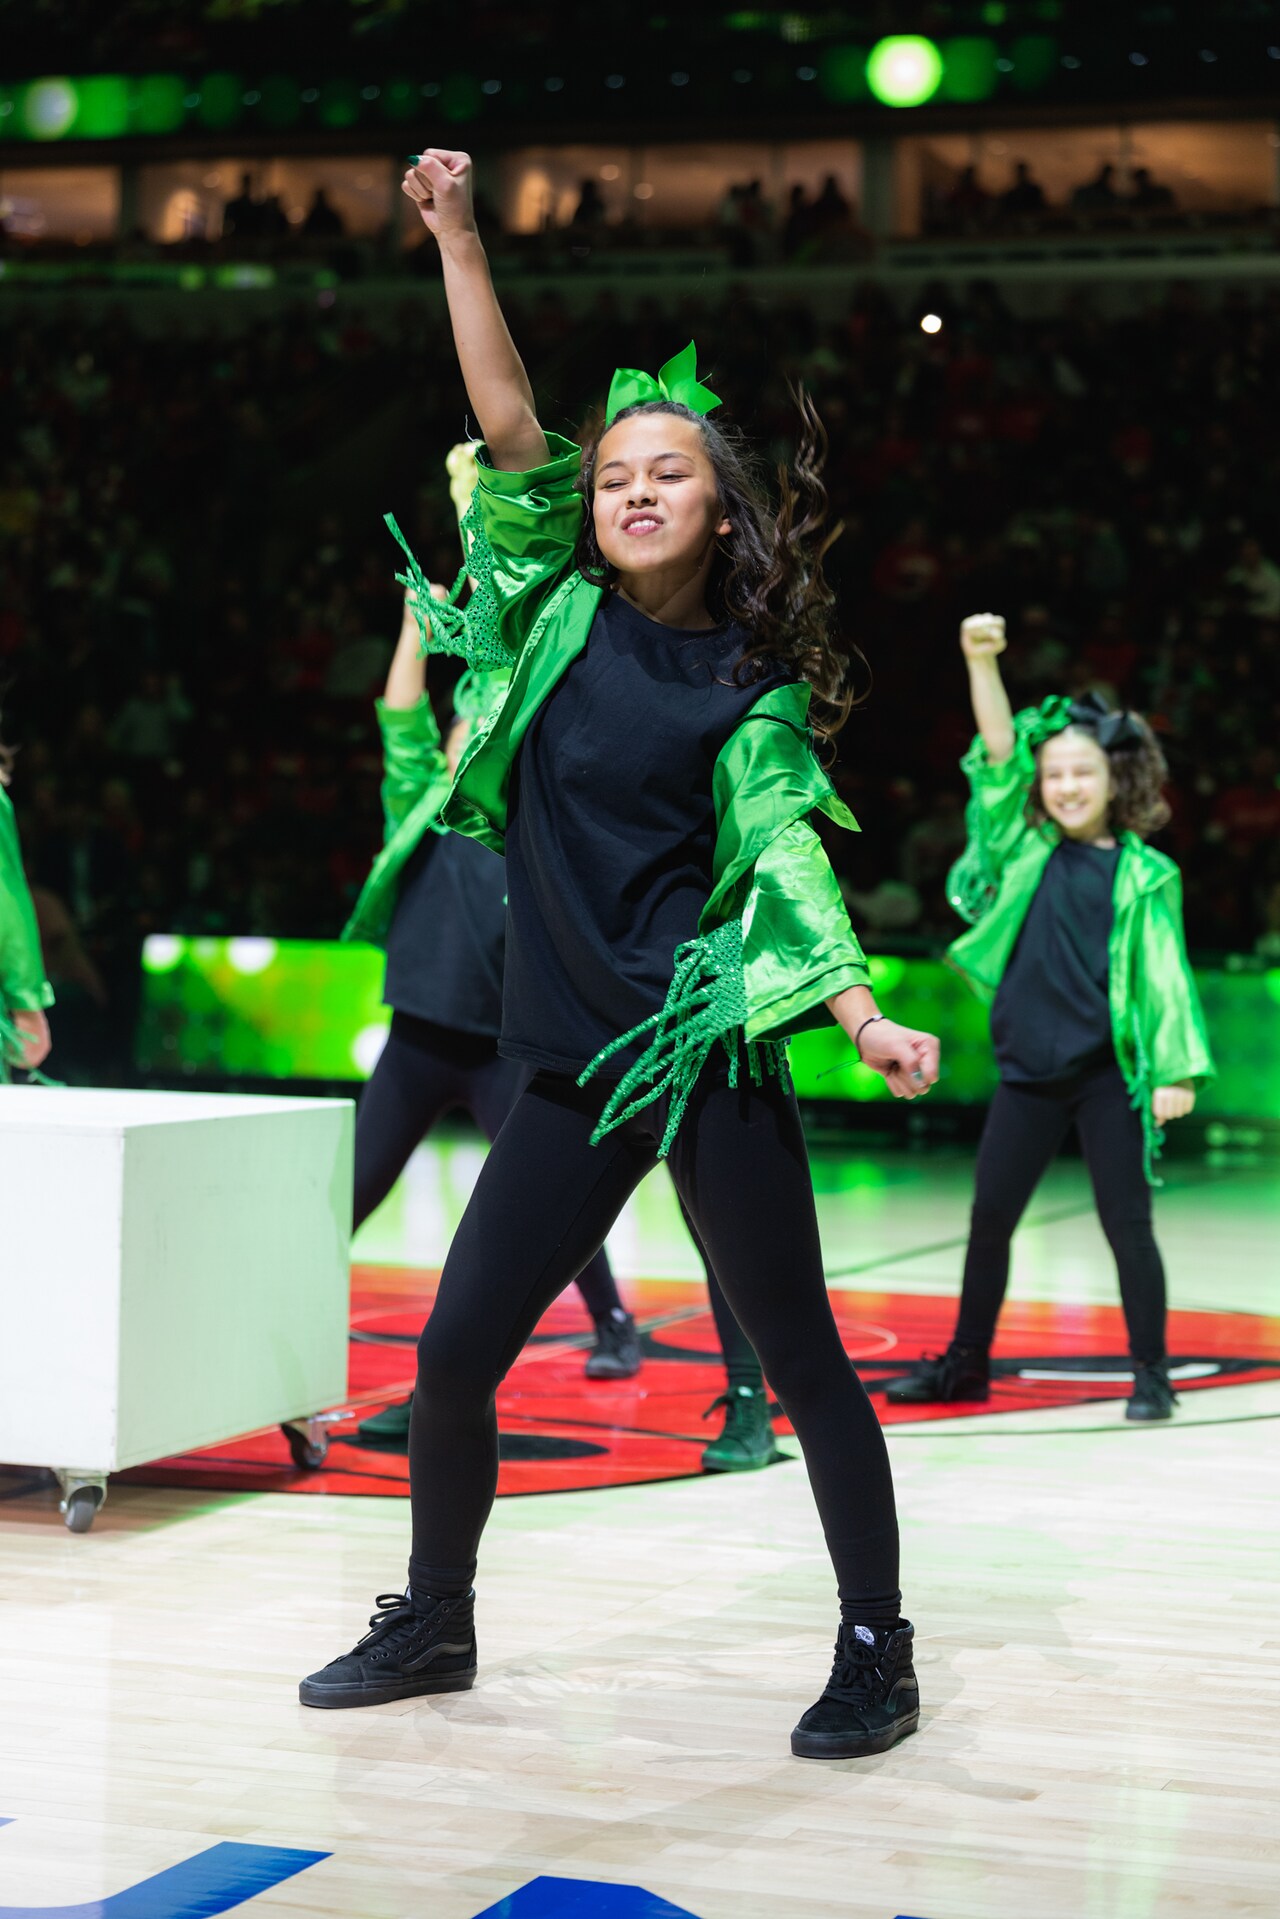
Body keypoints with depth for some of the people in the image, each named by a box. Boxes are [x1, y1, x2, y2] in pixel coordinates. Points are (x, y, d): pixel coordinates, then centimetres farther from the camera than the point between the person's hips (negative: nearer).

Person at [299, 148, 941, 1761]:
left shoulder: (751, 685, 0)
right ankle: (433, 1622, 26)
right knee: (456, 1346, 6)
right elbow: (507, 423, 0)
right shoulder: (559, 613, 7)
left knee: (798, 1354, 0)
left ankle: (877, 1656, 12)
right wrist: (454, 235, -7)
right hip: (573, 1059, 4)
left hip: (713, 1051, -4)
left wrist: (864, 1016, -19)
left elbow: (783, 855, -6)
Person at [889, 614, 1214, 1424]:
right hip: (1029, 1068, 3)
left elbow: (1164, 976, -3)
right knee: (990, 1217, 8)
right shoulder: (1025, 849, 7)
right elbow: (999, 751, -1)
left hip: (1110, 1073, -3)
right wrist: (982, 663, -13)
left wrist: (1176, 1070, -10)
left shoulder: (1146, 874, -1)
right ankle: (967, 1361, 22)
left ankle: (1152, 1374, 12)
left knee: (1127, 1223, 0)